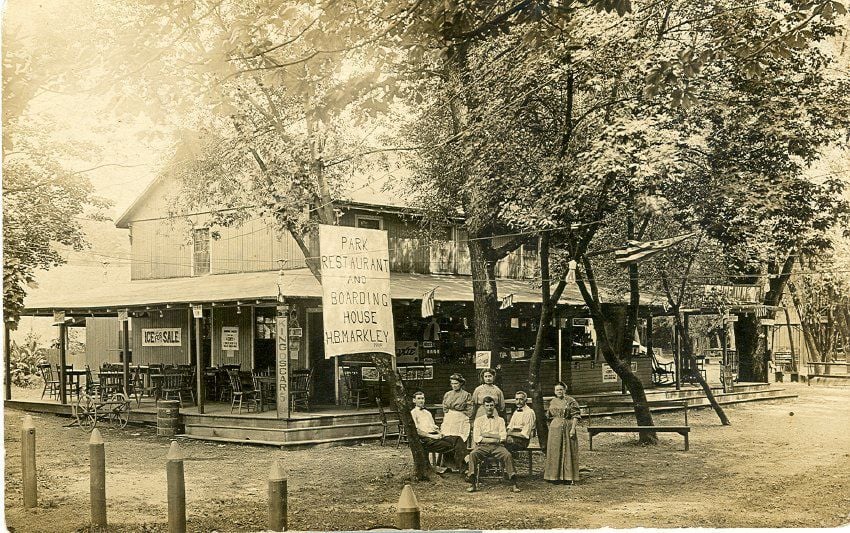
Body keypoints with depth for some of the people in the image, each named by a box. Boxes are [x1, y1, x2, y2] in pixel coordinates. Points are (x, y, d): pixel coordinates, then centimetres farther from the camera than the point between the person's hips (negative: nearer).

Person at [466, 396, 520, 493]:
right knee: (472, 454, -32)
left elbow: (503, 437, 4)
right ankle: (472, 484, -33)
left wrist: (486, 435, -4)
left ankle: (514, 484, -29)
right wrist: (495, 437, -2)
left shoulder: (500, 420, 19)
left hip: (497, 446, 0)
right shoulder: (478, 420, 18)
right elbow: (476, 438, 4)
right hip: (482, 446, 0)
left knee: (507, 455, -31)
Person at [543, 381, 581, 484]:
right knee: (555, 452, 6)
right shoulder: (553, 402, 12)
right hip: (555, 428, 5)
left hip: (567, 428, -5)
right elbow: (549, 416, 21)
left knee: (568, 452, -2)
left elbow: (576, 416, -9)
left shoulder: (571, 401, -4)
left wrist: (573, 428, -18)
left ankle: (568, 477, 3)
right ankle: (556, 476, 13)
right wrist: (550, 428, 17)